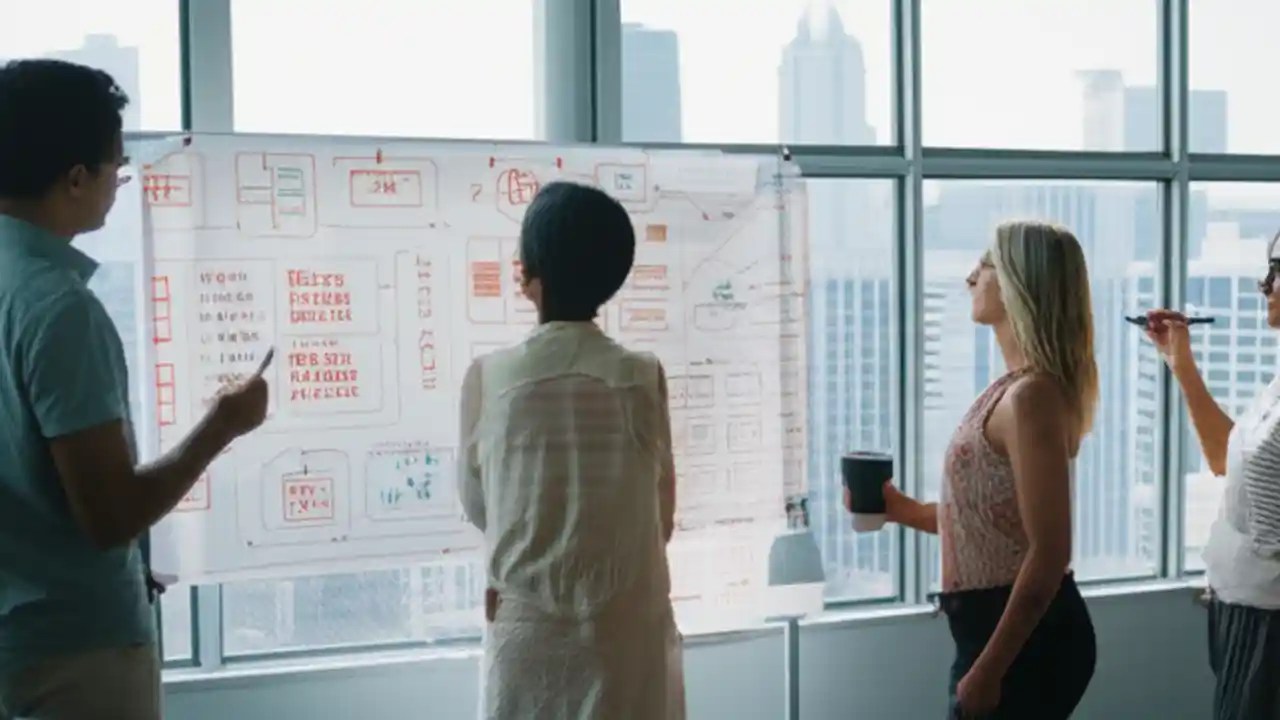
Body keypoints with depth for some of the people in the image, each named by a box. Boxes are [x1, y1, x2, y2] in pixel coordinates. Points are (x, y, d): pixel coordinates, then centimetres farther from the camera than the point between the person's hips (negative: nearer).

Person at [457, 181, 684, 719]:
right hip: (628, 634, 0)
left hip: (528, 633, 0)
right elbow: (661, 517, 3)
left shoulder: (488, 379, -8)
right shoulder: (644, 379, -7)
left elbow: (476, 506, 6)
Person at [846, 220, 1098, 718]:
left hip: (1024, 638, -10)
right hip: (1001, 630, 10)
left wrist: (988, 668, -21)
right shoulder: (1012, 388, 11)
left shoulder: (1031, 394, -19)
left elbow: (1048, 554, -23)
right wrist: (900, 510, 11)